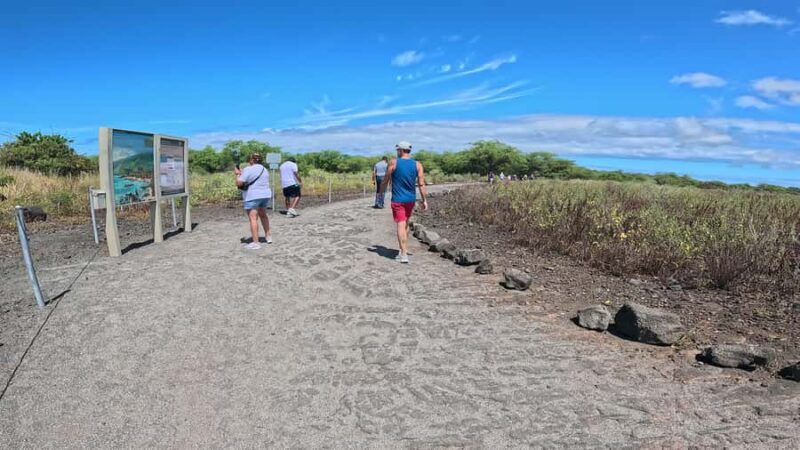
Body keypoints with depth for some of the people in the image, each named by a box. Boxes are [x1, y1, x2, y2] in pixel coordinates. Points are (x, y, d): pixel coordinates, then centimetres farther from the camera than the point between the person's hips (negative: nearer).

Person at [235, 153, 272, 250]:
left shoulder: (248, 170, -11)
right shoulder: (265, 170, 12)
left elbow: (239, 183, -15)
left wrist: (238, 174, 3)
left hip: (253, 196, -7)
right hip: (265, 195, 7)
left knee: (253, 218, -7)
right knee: (263, 215, 25)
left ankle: (255, 243, -11)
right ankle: (268, 236, 30)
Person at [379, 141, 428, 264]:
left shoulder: (394, 163, -8)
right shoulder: (417, 165, 0)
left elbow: (385, 180, -1)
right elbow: (421, 184, -6)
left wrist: (381, 192, 15)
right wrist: (425, 200, -2)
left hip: (397, 200, -4)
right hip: (411, 199, 4)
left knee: (401, 225, -6)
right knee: (406, 224, 21)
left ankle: (404, 254, -13)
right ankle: (404, 249, 33)